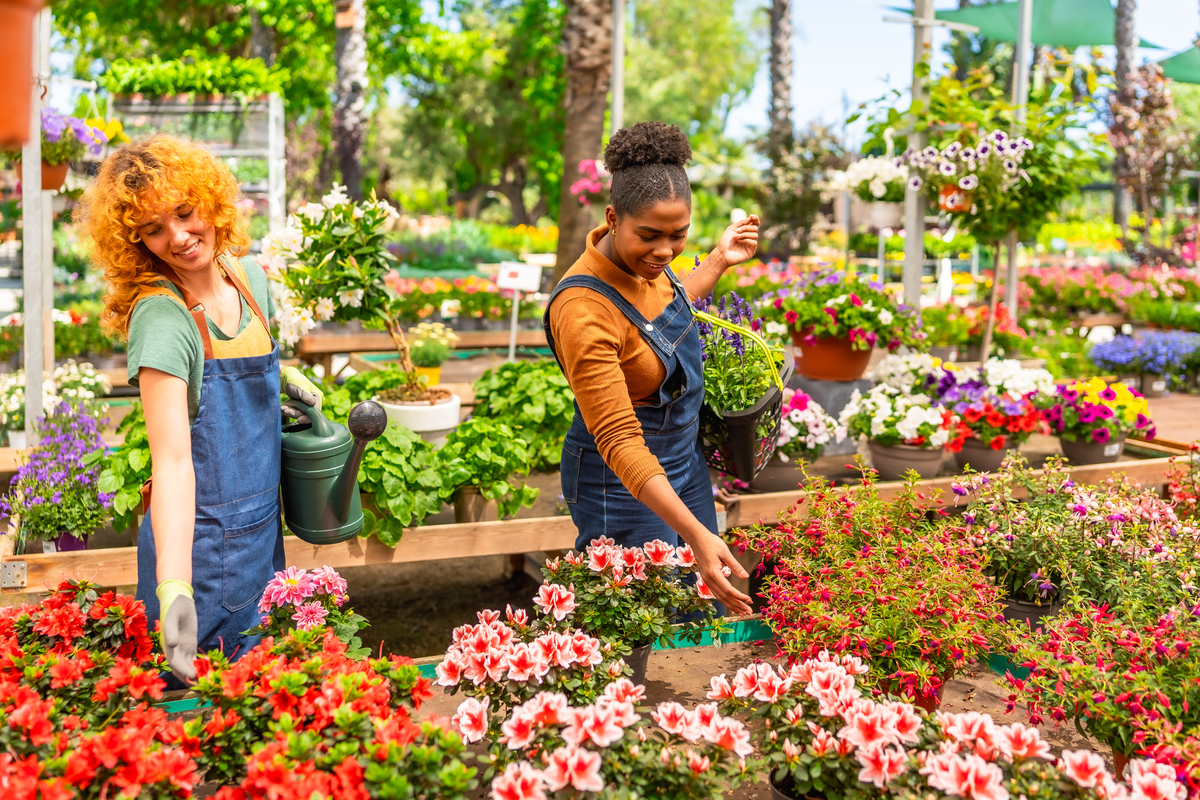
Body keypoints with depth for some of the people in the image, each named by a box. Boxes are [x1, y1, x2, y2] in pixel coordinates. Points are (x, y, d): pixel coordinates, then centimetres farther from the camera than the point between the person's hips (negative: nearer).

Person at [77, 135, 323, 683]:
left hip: (262, 529, 7)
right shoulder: (160, 317, -22)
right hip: (200, 542, -7)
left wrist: (283, 376, 1)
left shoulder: (247, 275, 0)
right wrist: (173, 586, -40)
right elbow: (171, 458, -31)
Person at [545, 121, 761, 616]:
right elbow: (619, 441, -34)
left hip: (685, 460, 8)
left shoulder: (644, 260, -6)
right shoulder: (582, 310, -31)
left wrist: (719, 260, 19)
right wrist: (695, 534, -39)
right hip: (626, 485, -8)